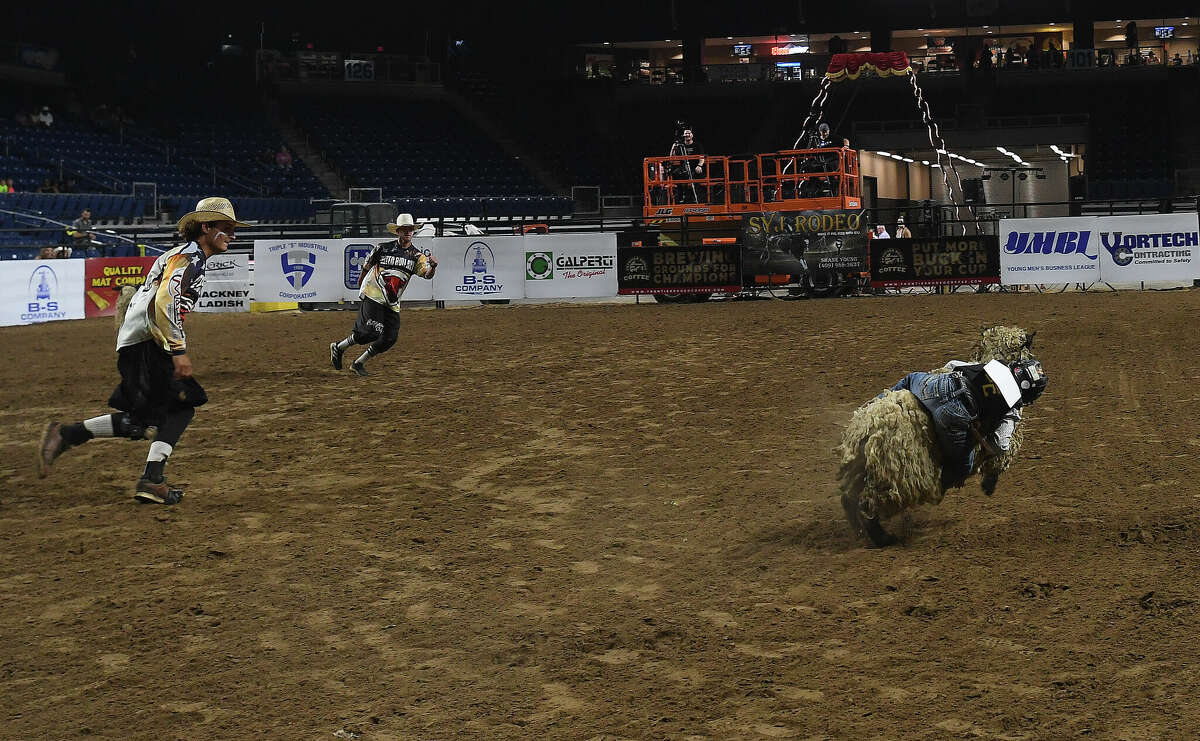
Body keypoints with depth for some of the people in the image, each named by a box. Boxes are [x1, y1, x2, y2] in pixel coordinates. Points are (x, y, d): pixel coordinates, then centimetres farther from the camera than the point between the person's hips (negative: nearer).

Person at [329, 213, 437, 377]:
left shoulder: (416, 256, 5)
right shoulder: (383, 248, -2)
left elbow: (427, 274, -10)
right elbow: (366, 266, 12)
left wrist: (432, 266, -32)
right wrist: (361, 283, 22)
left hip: (392, 303, 5)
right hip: (372, 296, -5)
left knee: (390, 339, -3)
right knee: (372, 331, -19)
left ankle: (358, 363, 14)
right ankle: (338, 348, 3)